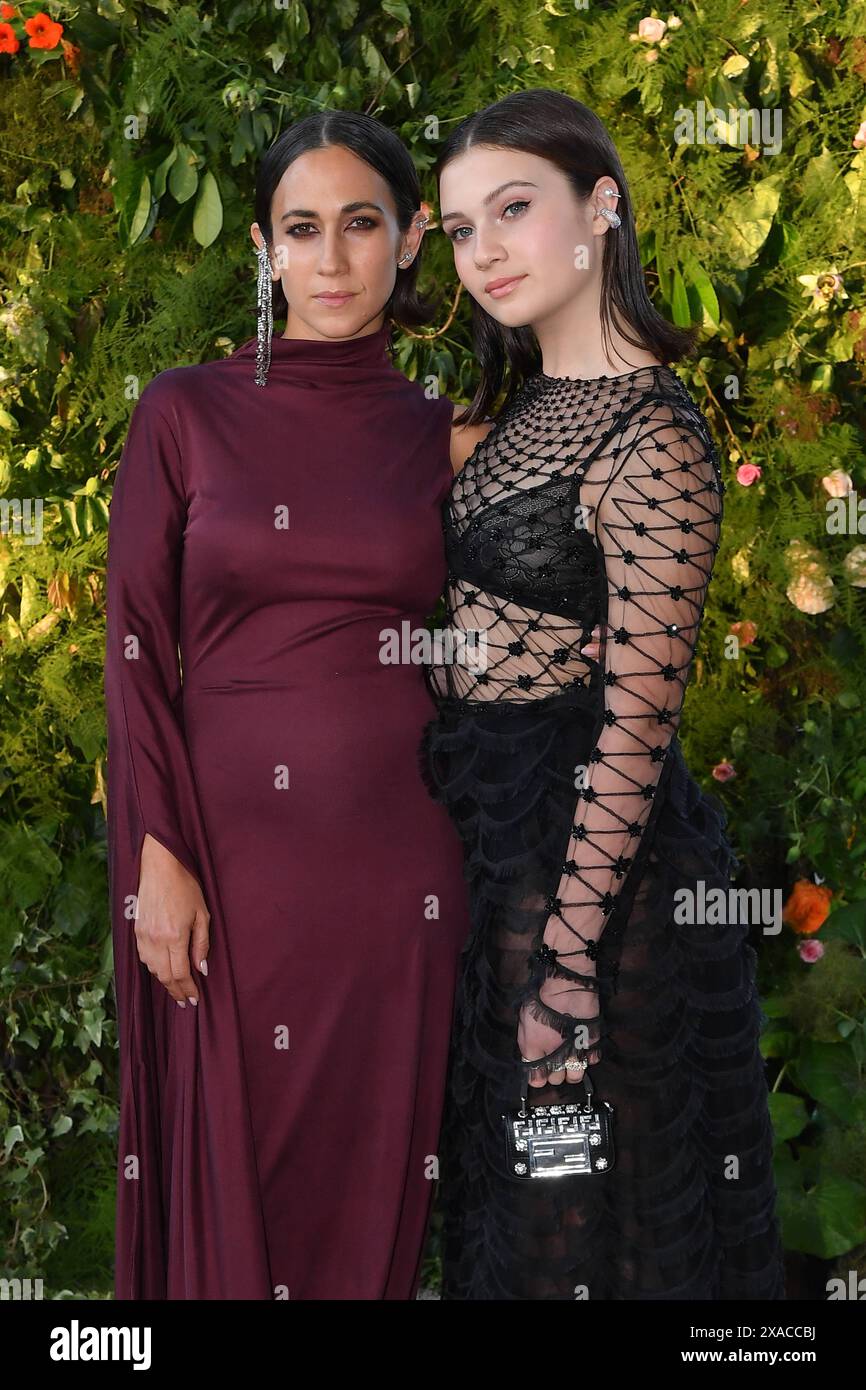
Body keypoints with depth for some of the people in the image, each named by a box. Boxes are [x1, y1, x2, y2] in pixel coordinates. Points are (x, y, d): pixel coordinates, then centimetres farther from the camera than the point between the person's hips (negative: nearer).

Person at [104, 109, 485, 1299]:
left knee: (374, 1162, 11)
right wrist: (160, 859, -8)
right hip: (231, 848, -1)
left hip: (397, 859, 2)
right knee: (232, 1153, 9)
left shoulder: (447, 437, 7)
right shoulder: (187, 411, 1)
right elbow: (139, 647, -2)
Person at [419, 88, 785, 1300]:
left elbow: (638, 724, -20)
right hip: (484, 828, 8)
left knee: (569, 1201, 9)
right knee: (502, 1166, 22)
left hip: (582, 852, -8)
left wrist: (568, 961, -20)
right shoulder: (524, 406, 9)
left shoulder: (651, 441, -18)